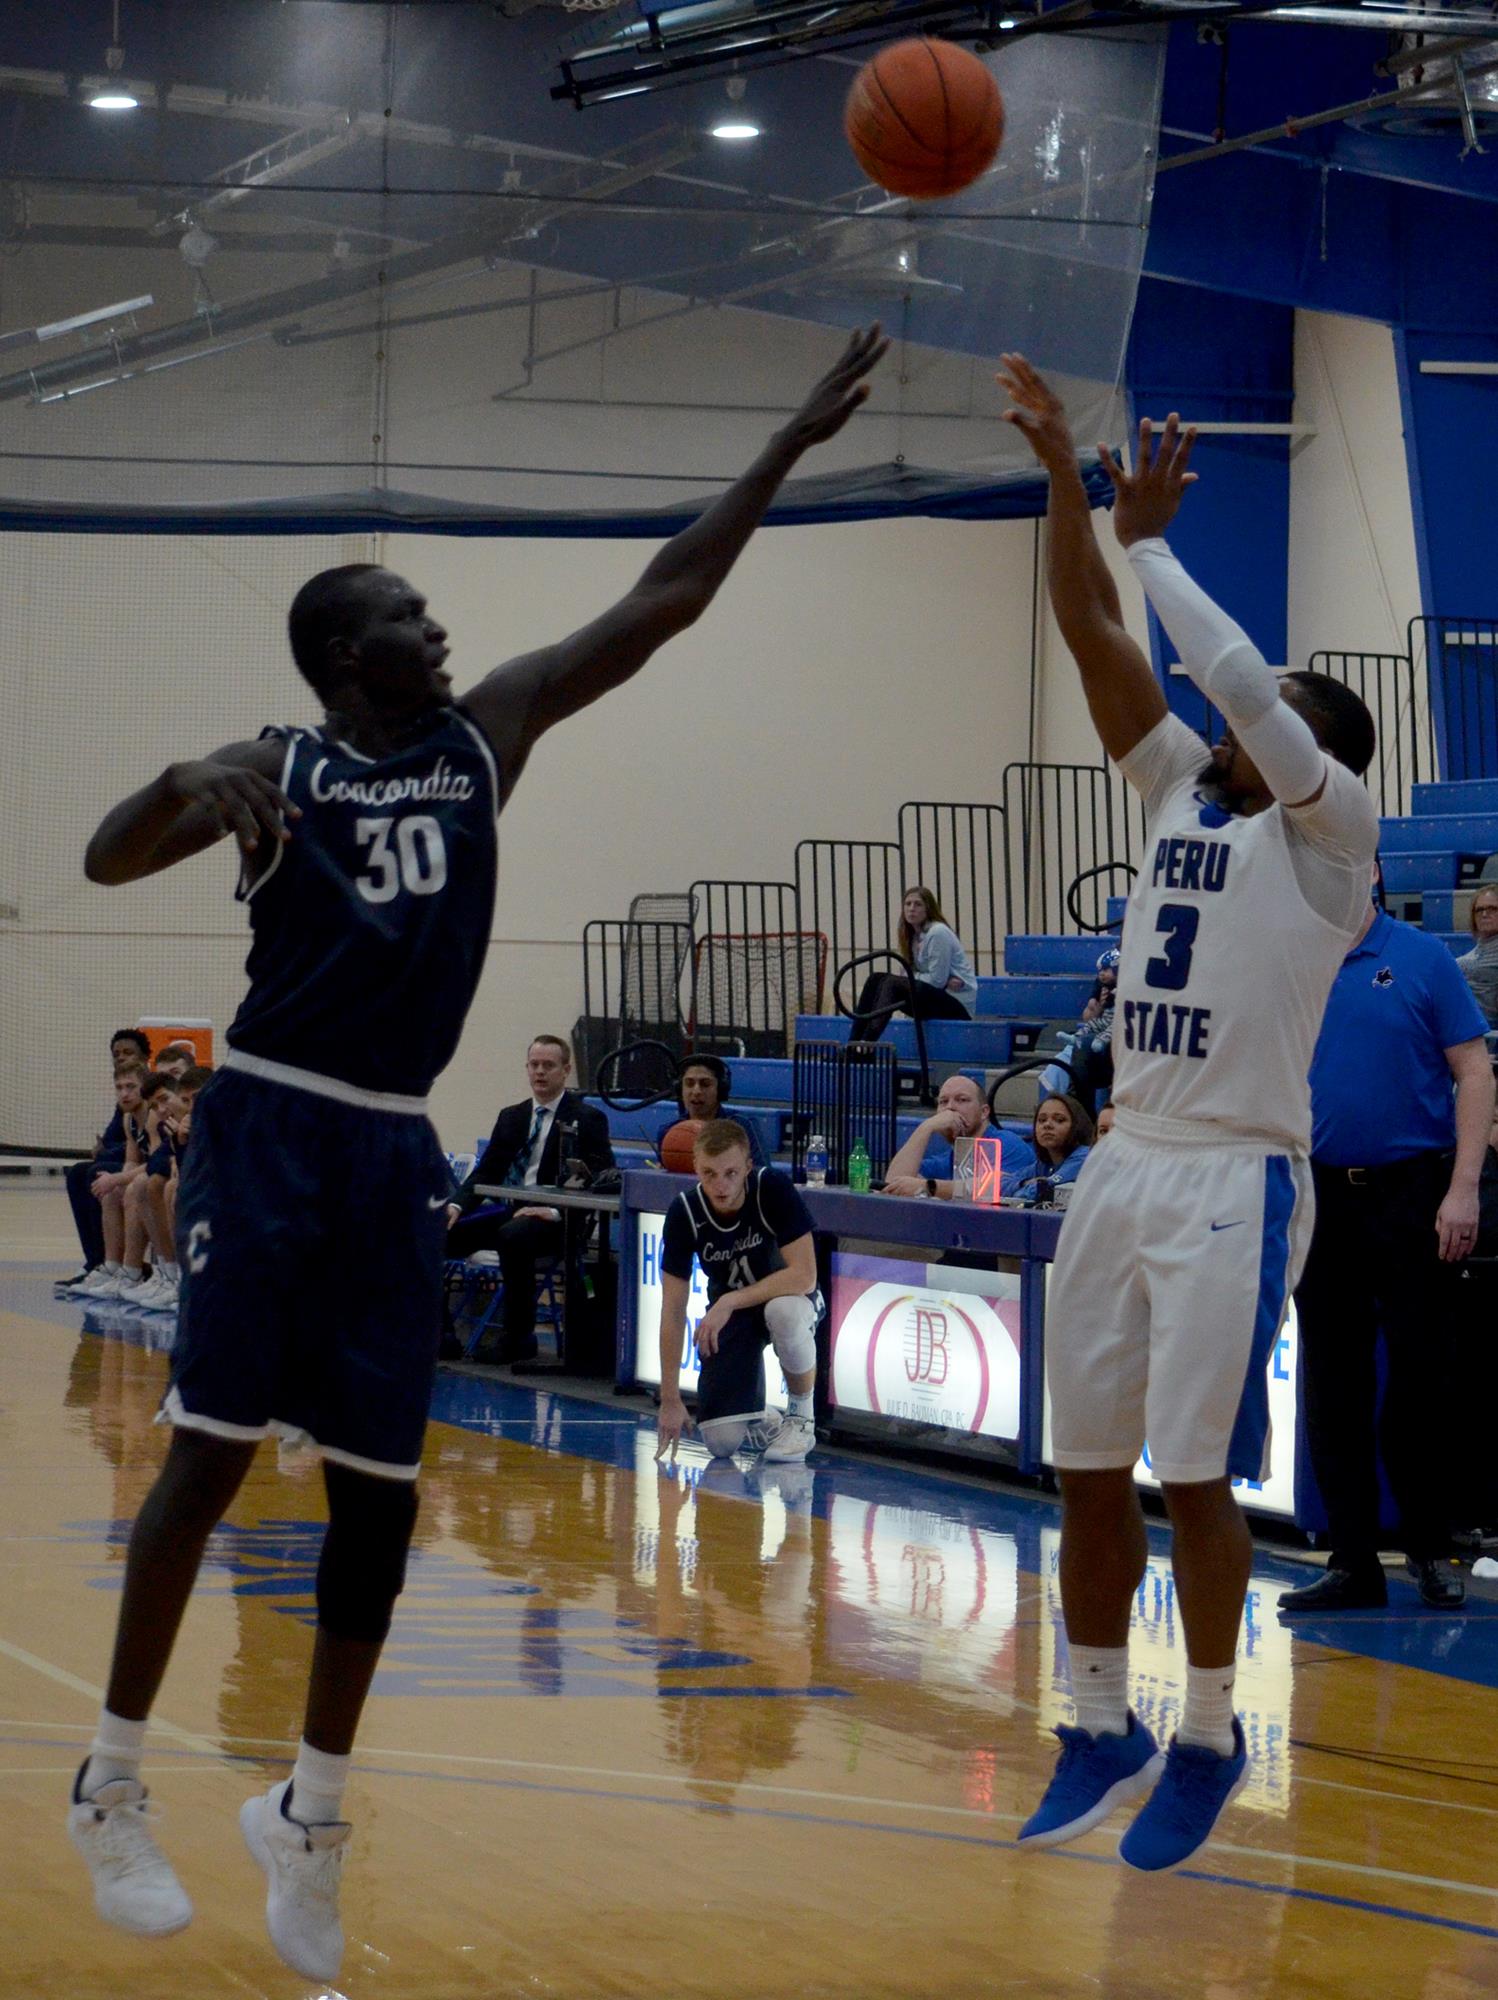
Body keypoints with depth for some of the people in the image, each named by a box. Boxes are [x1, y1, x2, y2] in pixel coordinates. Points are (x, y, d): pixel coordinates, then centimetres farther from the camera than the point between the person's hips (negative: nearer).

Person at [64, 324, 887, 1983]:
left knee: (378, 1488, 4)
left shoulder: (490, 731, 8)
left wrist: (793, 442, 2)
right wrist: (189, 781, -32)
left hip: (396, 1150, 5)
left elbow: (665, 598, 6)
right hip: (271, 1127, -5)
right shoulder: (275, 770, -3)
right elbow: (105, 860, -12)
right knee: (215, 1450, -8)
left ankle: (312, 1814, 15)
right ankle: (111, 1782, 3)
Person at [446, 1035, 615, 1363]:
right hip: (513, 1212, 6)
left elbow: (599, 1181, -10)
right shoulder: (512, 1117, 18)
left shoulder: (587, 1119, 0)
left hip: (559, 1222, -6)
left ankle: (519, 1339, -26)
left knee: (513, 1236, -38)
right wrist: (457, 1205, -5)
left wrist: (555, 1211, -24)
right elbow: (486, 1173, 15)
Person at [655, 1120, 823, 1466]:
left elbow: (805, 1276, -30)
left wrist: (730, 1302, -35)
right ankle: (760, 1421, 19)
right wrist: (670, 1399, -16)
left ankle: (801, 1417, -14)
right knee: (722, 1441, -19)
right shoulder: (684, 1213, -18)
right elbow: (673, 1310, -14)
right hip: (727, 1312, 1)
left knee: (785, 1312, -41)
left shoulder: (774, 1189, -25)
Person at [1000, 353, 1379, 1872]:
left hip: (1236, 1185, -6)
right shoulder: (1183, 794, 14)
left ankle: (1209, 1738, 10)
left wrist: (1146, 541, -8)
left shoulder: (1329, 831, -3)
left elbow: (1238, 677, -17)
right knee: (1088, 1467, 7)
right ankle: (1102, 1732, 17)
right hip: (1124, 1167, 7)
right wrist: (1064, 479, 0)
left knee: (1194, 1476, -5)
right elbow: (1094, 636, 8)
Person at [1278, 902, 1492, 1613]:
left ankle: (1430, 1551, 13)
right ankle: (1352, 1561, 12)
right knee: (1332, 1387, 5)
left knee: (1422, 1378, -1)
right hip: (1321, 1197, 3)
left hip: (1412, 1192, -3)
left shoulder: (1422, 959, -3)